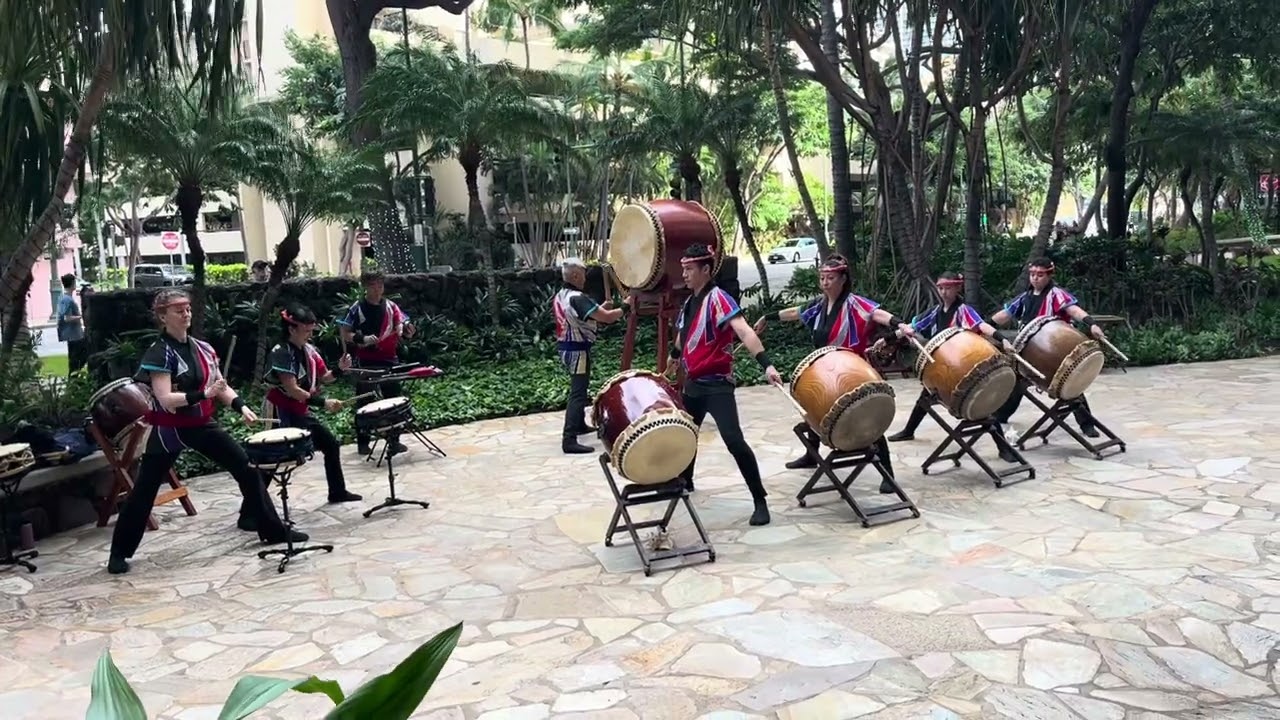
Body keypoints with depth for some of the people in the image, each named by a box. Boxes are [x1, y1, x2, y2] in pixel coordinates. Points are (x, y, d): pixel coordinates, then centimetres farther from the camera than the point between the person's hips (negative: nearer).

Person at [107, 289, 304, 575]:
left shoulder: (203, 348, 5)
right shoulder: (159, 353, -15)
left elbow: (221, 386, 11)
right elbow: (166, 399, -23)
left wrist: (241, 406, -6)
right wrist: (203, 394, -34)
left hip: (202, 424, 6)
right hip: (169, 429, -6)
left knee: (246, 467, 4)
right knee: (144, 490, 2)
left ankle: (273, 530, 15)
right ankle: (119, 553, 17)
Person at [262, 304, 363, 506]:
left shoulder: (309, 350, 5)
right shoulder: (281, 352, -20)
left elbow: (323, 378, 10)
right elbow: (292, 390, -27)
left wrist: (339, 370, -10)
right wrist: (322, 402, -32)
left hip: (301, 412, 9)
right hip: (283, 413, -9)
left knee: (330, 444, 15)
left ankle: (338, 492, 29)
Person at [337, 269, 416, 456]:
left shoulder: (391, 306, 7)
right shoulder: (357, 308, -4)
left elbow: (401, 329, 2)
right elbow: (344, 333, -5)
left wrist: (406, 328, -22)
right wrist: (362, 339, -21)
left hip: (390, 360, 3)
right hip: (366, 363, -3)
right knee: (365, 403, 3)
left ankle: (394, 441, 15)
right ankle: (363, 442, 12)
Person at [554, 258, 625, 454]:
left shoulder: (559, 297, 8)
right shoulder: (577, 298, -22)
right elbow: (608, 317, -24)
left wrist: (601, 307, 13)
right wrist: (625, 307, -6)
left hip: (566, 348, 10)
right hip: (578, 350, -10)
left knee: (578, 388, 25)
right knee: (577, 393, -10)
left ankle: (580, 425, 40)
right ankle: (569, 440, -14)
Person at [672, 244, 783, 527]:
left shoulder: (718, 298, -16)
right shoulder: (689, 302, 10)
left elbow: (745, 332, -30)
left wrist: (766, 365, -43)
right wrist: (674, 359, 46)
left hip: (717, 385, -8)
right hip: (692, 383, 9)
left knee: (734, 441, -17)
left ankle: (760, 502, -10)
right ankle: (684, 480, 45)